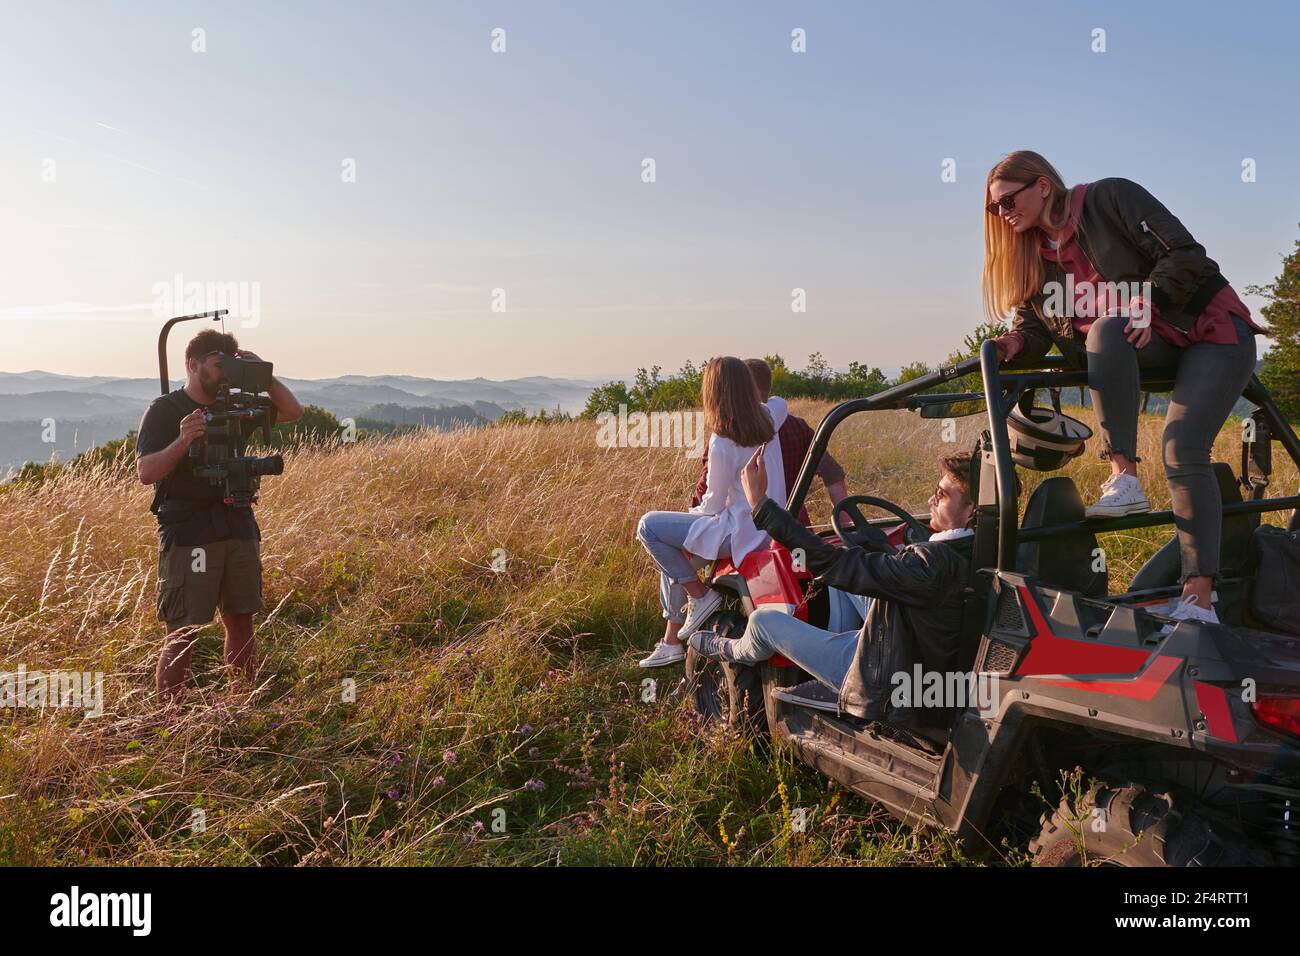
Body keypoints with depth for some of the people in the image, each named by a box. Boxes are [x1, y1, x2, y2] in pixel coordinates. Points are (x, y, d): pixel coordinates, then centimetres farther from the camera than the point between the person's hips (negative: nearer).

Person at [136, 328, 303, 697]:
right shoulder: (164, 410, -3)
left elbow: (292, 412, 11)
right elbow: (146, 473, -12)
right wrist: (182, 441, -27)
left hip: (238, 525, 6)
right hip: (188, 534, -6)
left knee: (240, 622, 10)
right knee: (182, 633, -5)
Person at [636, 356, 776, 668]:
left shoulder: (722, 443, -22)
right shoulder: (766, 421, 0)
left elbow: (713, 504, -13)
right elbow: (781, 404, 26)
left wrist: (695, 513, 9)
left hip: (741, 533, -9)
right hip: (767, 529, 9)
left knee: (649, 526, -5)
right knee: (674, 551, 22)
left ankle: (700, 596, 1)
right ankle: (671, 642, 26)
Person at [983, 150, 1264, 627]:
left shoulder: (1110, 198, -12)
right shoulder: (1035, 255, 6)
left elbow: (1185, 255, -17)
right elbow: (1036, 321, 0)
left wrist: (1147, 305, -29)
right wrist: (1017, 342, -22)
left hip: (1213, 330, -5)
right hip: (1155, 348, 5)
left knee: (1181, 450, -23)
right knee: (1104, 329, -30)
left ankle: (1199, 599, -19)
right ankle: (1124, 481, -29)